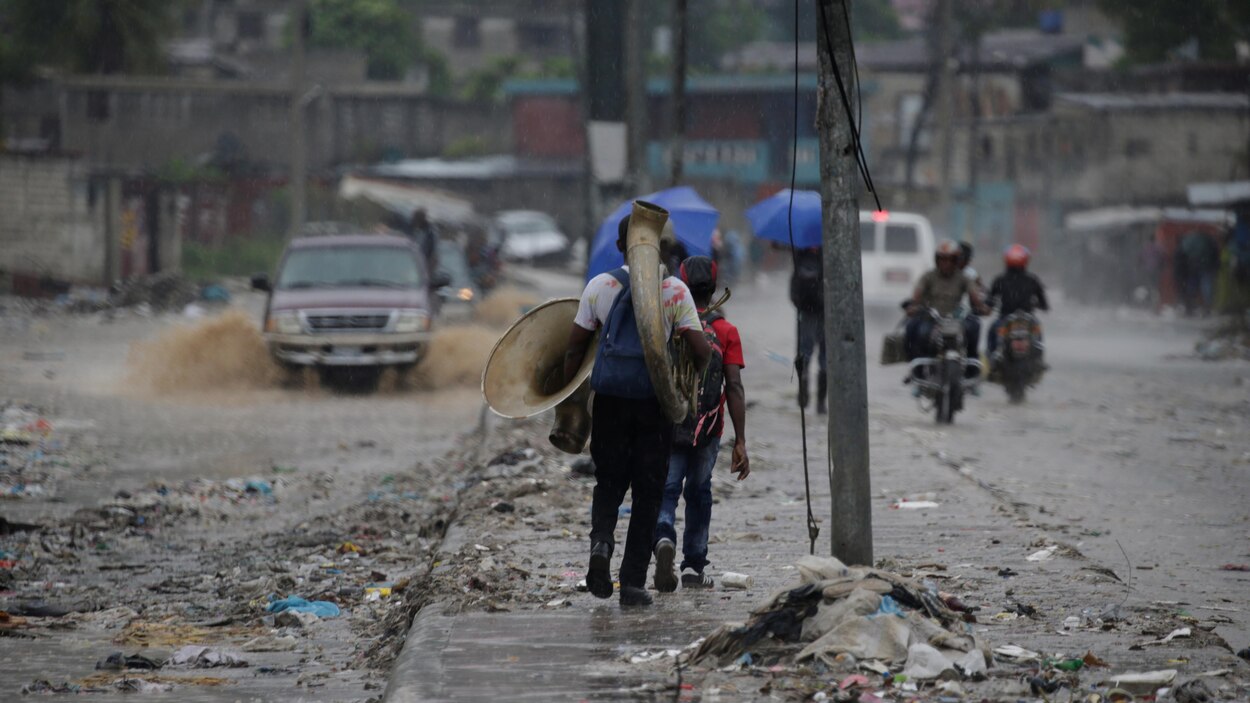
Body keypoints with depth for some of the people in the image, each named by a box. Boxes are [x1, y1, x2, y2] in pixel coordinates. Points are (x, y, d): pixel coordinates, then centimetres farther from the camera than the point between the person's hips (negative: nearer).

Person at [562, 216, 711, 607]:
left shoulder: (600, 286, 2)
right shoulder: (675, 291, -2)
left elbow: (576, 346, 2)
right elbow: (701, 350, -5)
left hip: (610, 396, 1)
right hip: (656, 397, -1)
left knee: (609, 480, 16)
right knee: (648, 490, 7)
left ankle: (601, 538, -15)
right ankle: (633, 582, 3)